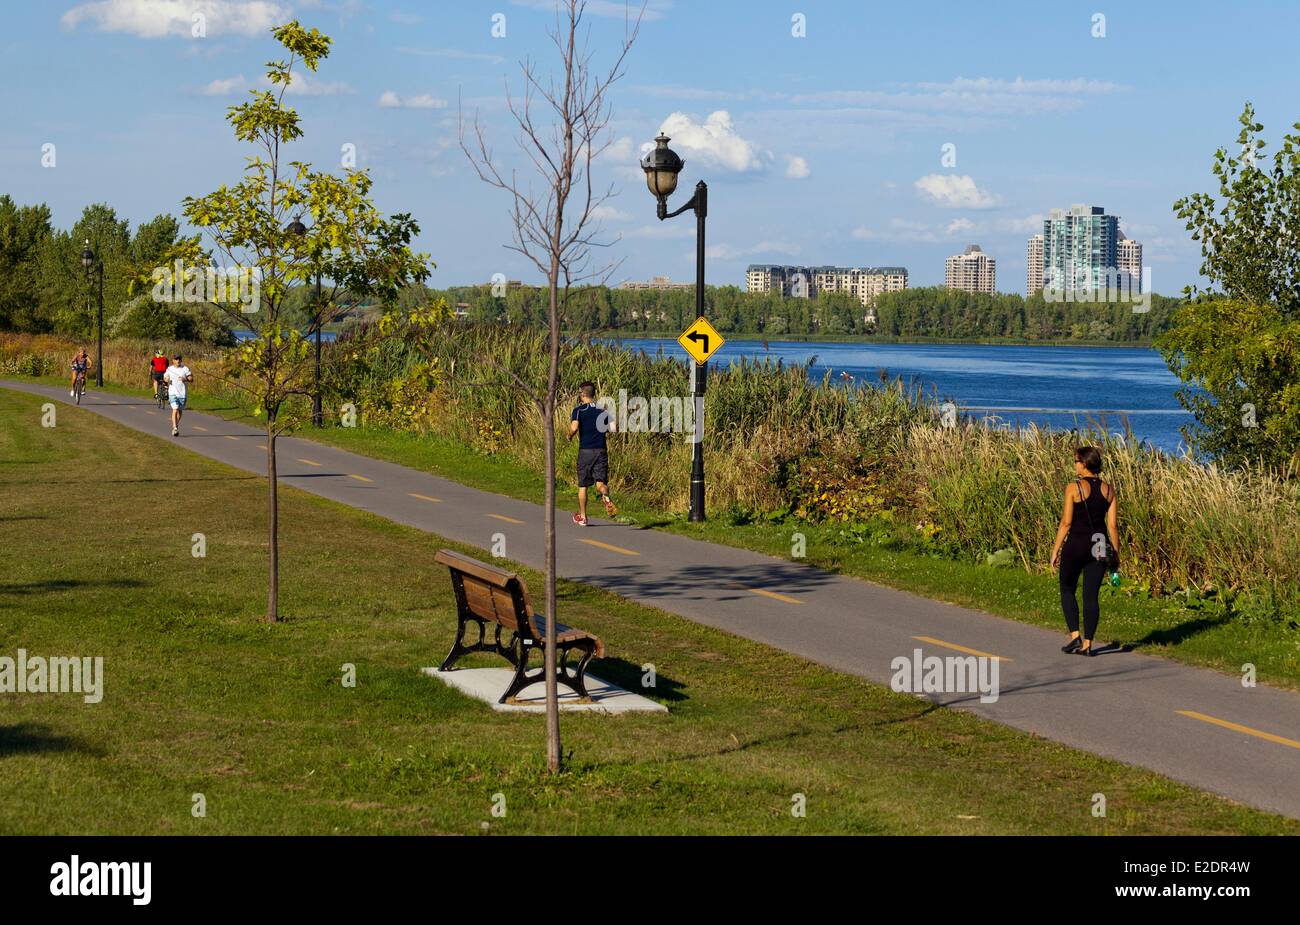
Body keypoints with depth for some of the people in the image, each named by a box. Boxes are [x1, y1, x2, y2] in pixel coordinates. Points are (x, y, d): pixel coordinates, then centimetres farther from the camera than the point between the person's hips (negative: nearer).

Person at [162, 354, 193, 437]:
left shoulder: (185, 369, 2)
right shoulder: (169, 369, 5)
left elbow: (191, 379, 3)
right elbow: (165, 377, 20)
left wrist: (185, 379, -17)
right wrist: (167, 379, -4)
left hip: (182, 393, 1)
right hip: (173, 393, -1)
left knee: (180, 411, 12)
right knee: (175, 410, -16)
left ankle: (176, 426, 32)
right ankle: (175, 428, -19)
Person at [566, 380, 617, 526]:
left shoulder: (579, 410, -5)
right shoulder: (602, 410, 7)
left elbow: (574, 428, -21)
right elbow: (613, 428, -1)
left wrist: (570, 436, 0)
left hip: (585, 451, -2)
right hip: (601, 451, 2)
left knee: (582, 485, 11)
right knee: (600, 482, 1)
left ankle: (582, 517, 18)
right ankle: (606, 497, -33)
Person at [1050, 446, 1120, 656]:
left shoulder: (1074, 488, -10)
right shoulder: (1108, 490, 3)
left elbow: (1066, 523, -10)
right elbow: (1113, 525, 3)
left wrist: (1055, 550, -4)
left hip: (1076, 544, -4)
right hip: (1098, 547, 4)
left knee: (1067, 590, 14)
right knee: (1091, 595, 8)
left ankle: (1075, 635, 2)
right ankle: (1087, 643, 6)